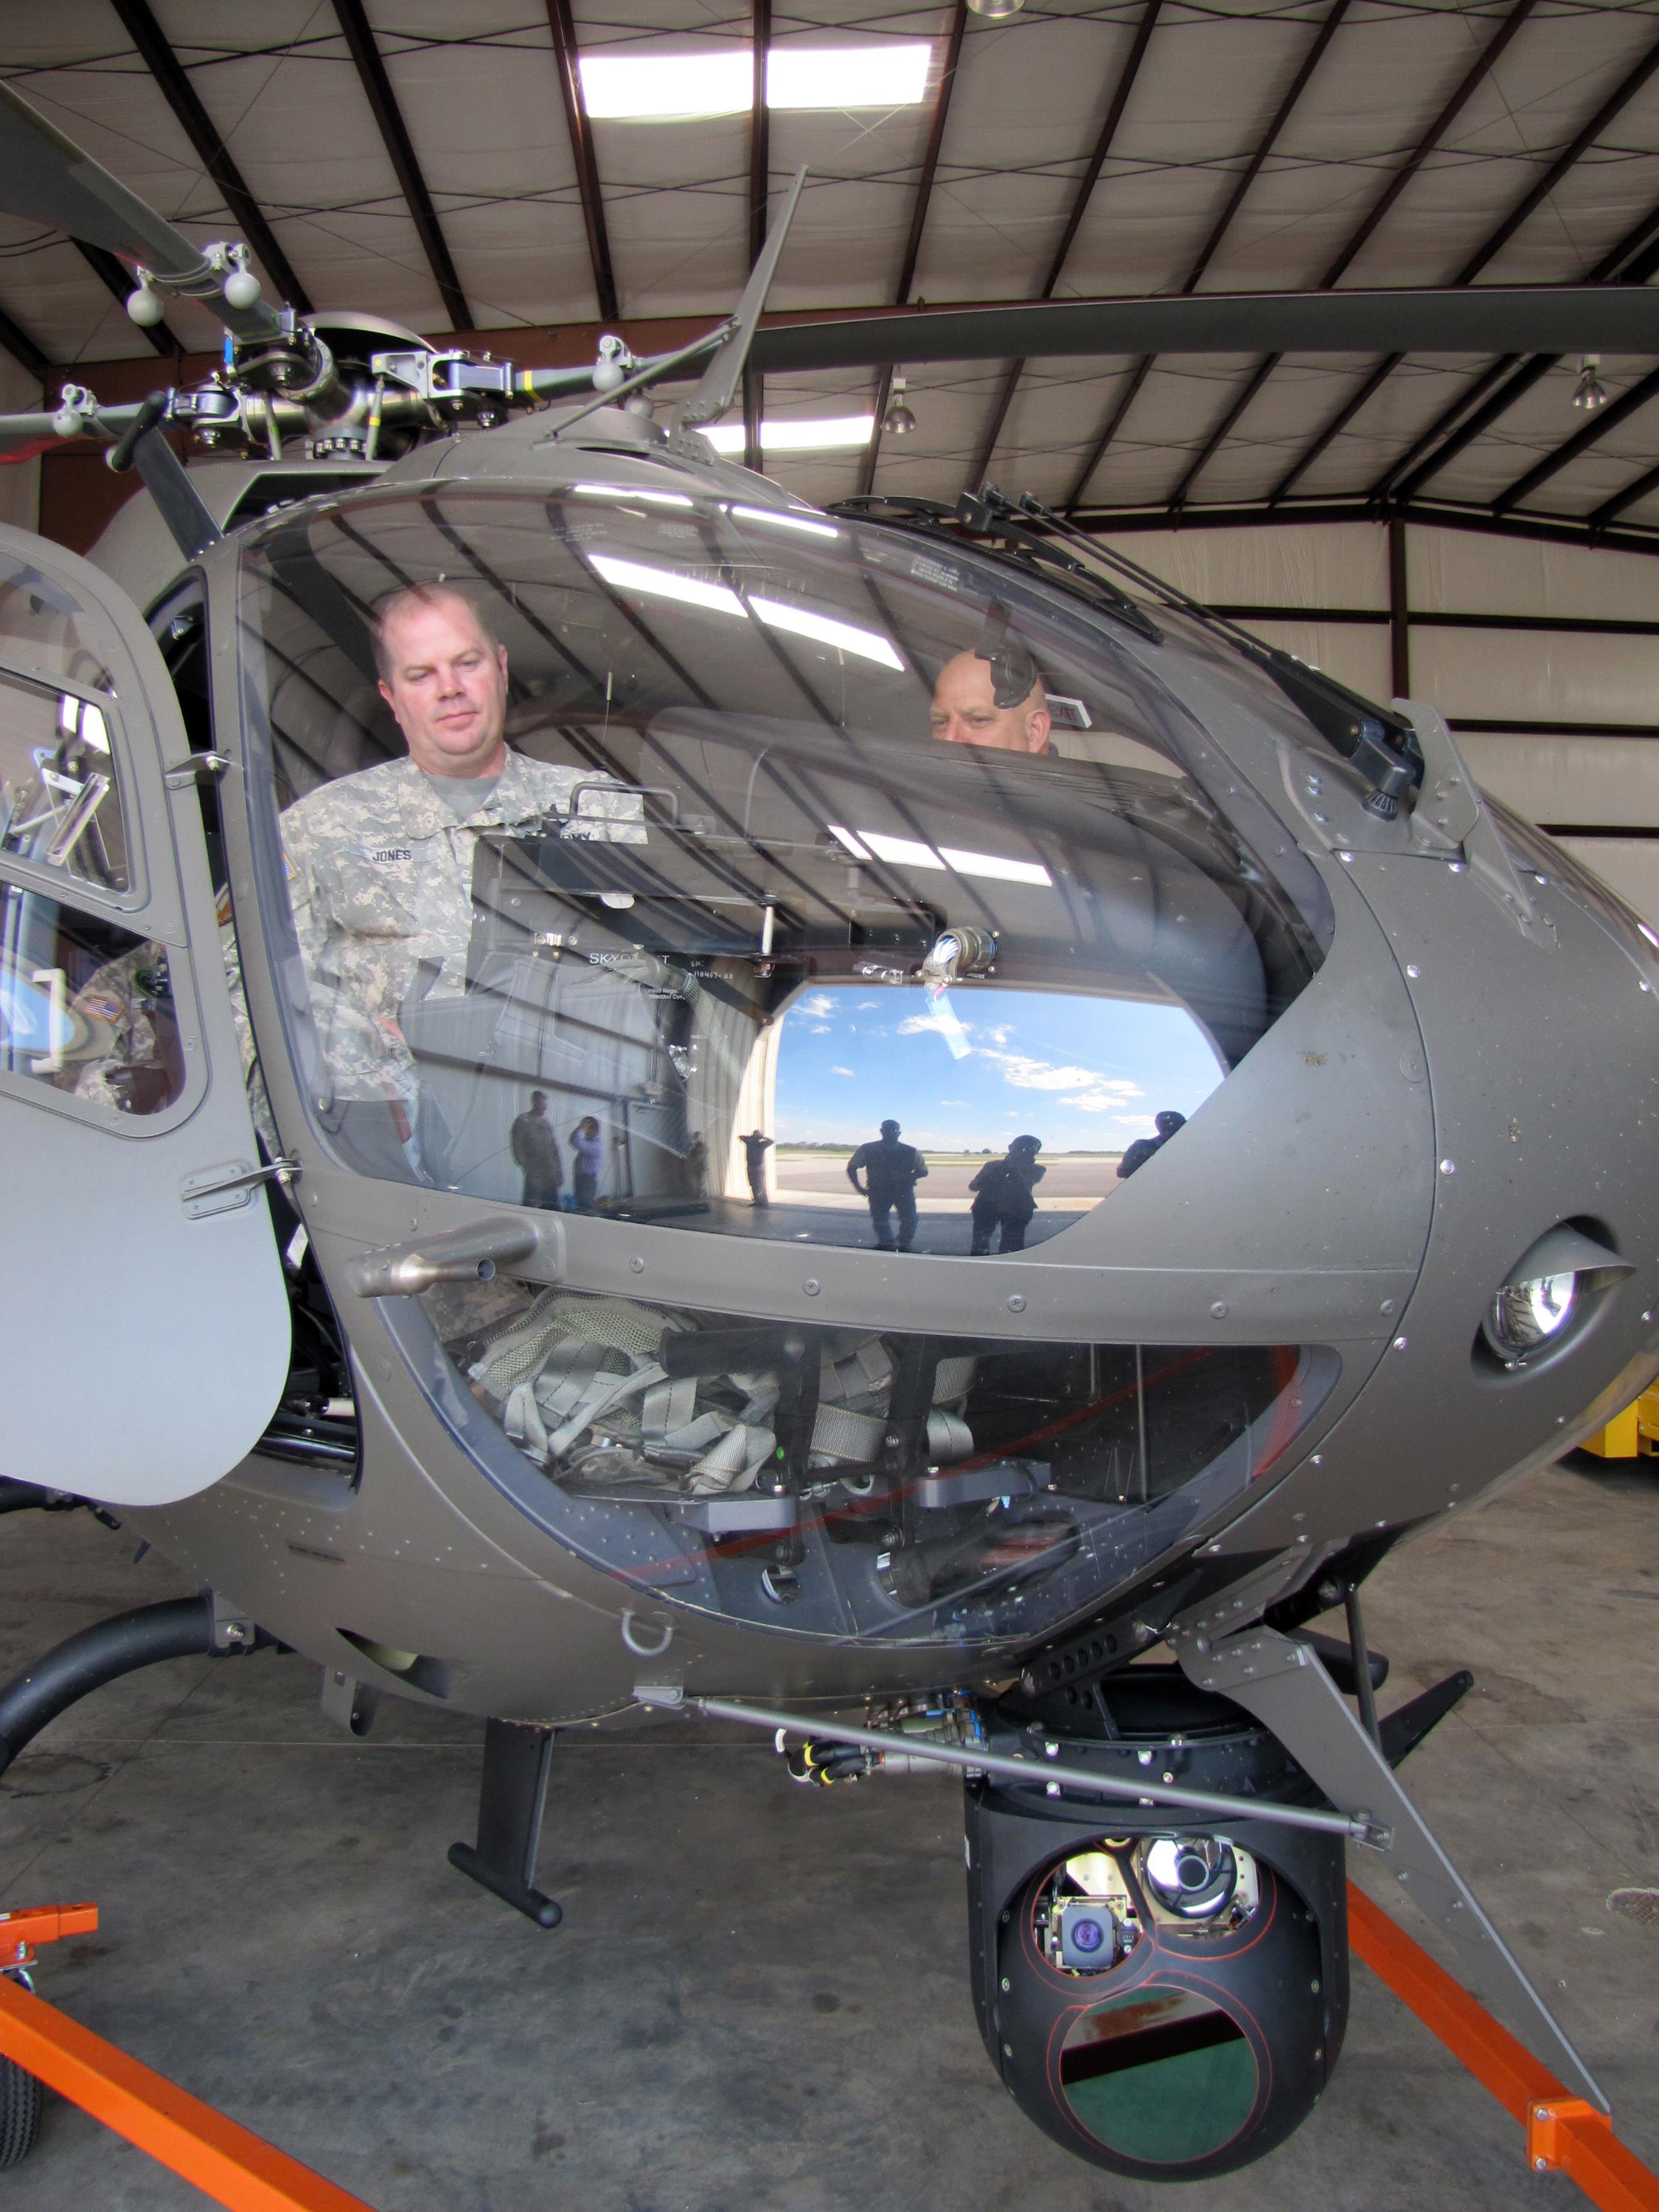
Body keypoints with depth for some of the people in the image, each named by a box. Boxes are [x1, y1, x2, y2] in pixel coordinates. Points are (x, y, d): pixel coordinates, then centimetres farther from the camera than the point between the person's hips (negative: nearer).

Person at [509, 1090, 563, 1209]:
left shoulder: (547, 1123, 16)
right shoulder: (523, 1121, 0)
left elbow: (555, 1148, 15)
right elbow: (516, 1146, -5)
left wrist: (559, 1171, 9)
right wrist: (526, 1166, -10)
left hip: (551, 1175, 5)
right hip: (535, 1174, -5)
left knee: (553, 1207, 4)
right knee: (531, 1204, -8)